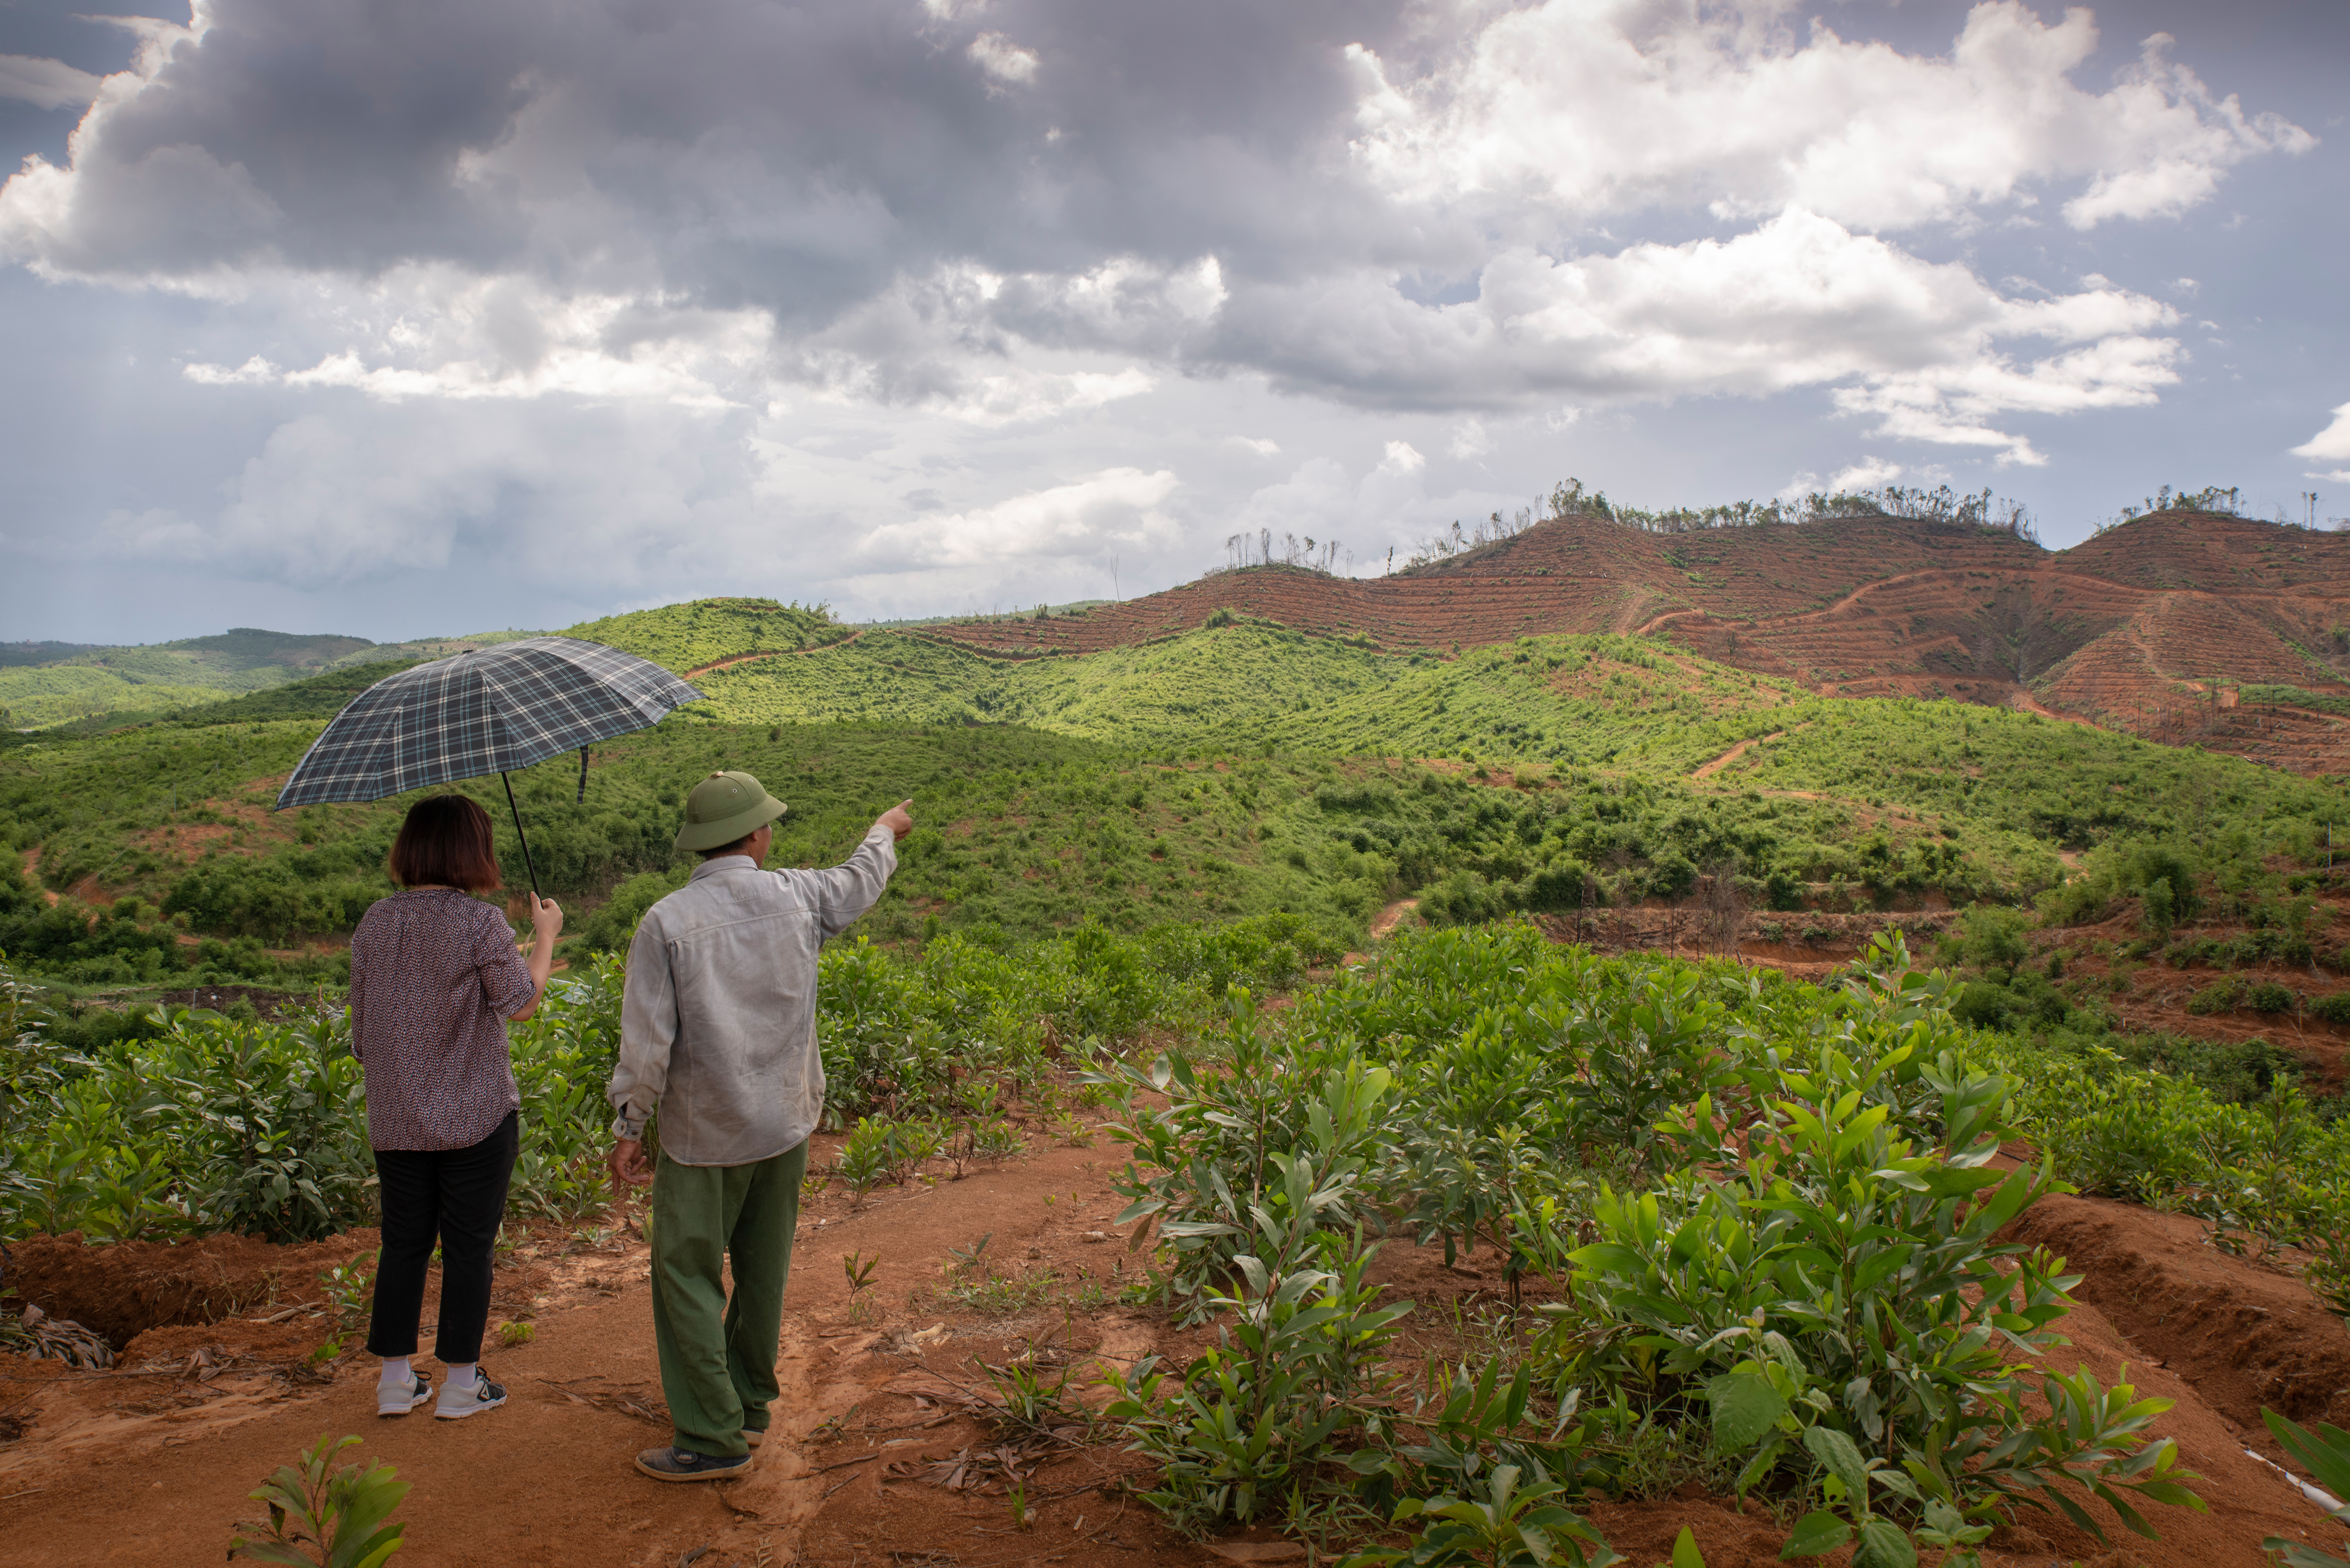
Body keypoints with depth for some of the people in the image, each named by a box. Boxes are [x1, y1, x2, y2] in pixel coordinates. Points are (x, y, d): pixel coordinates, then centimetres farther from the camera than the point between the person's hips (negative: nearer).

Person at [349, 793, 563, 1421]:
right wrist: (546, 935, 4)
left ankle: (396, 1380, 22)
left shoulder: (374, 923, 2)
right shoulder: (480, 922, -15)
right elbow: (522, 1002, -9)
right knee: (469, 1245, 6)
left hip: (395, 1116, 5)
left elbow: (364, 1020, 7)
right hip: (476, 1113, -5)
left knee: (404, 1242, 14)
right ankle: (461, 1382, 14)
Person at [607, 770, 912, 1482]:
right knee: (763, 1271, 17)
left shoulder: (667, 921, -15)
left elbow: (647, 1043, -15)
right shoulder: (795, 897, -4)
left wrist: (627, 1130, -2)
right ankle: (749, 1406, 32)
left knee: (687, 1277, 5)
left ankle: (713, 1440, 6)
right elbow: (861, 881, 19)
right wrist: (886, 830, 40)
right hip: (785, 1126, 5)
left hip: (704, 1135, -4)